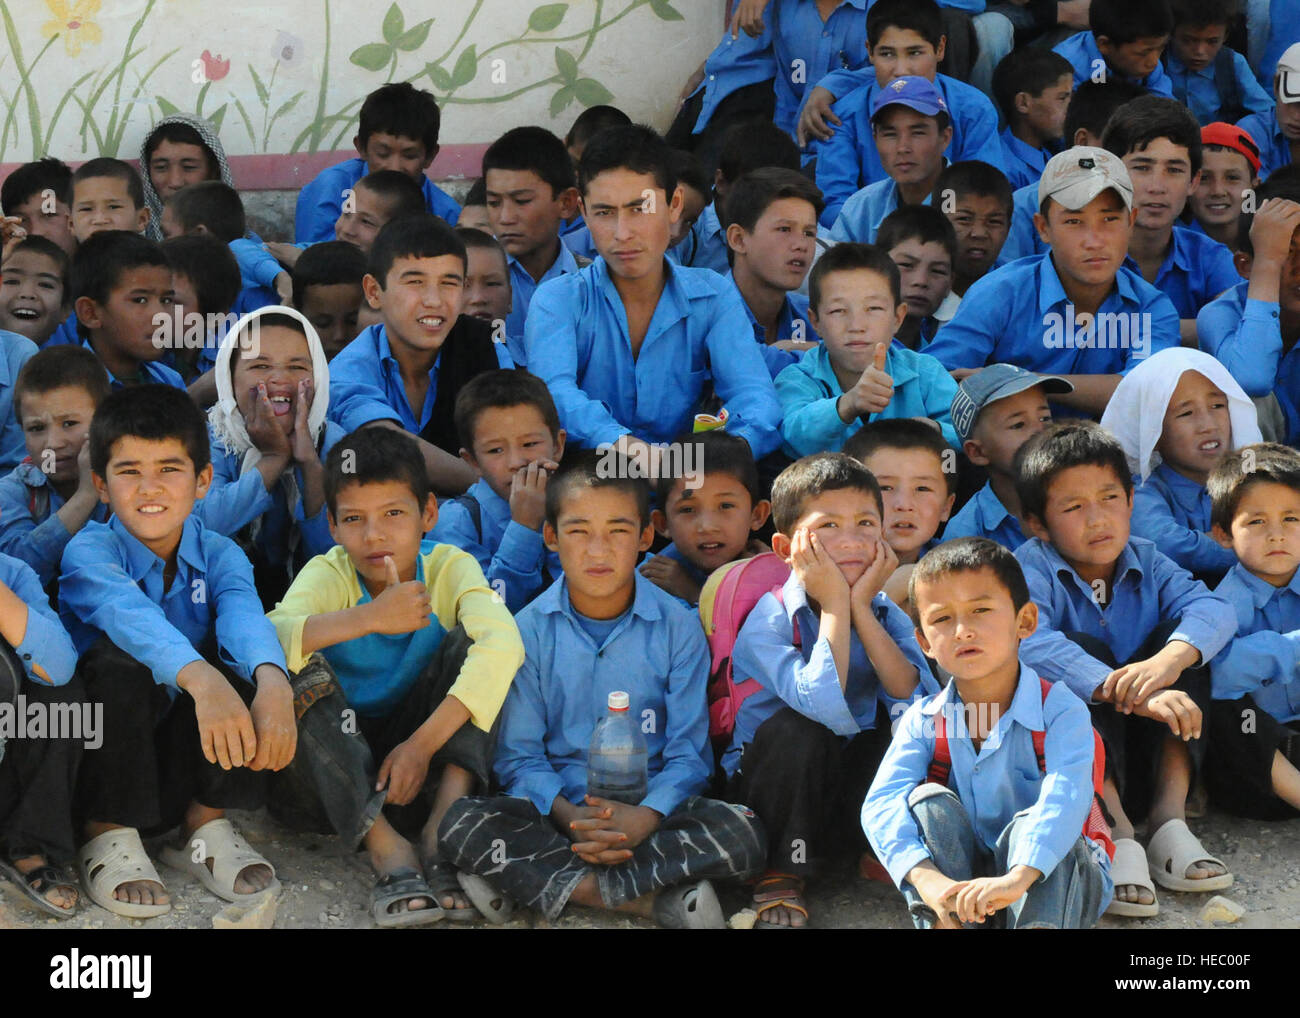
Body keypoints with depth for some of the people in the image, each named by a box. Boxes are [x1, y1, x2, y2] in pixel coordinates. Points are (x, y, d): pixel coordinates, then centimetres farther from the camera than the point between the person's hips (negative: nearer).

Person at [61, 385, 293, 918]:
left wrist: (272, 682, -50)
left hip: (187, 757, 3)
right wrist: (199, 678, -57)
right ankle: (107, 835, -14)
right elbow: (125, 612, -36)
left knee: (235, 656, -22)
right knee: (118, 661, -31)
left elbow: (243, 614, -26)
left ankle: (205, 826, -6)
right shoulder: (89, 552, -13)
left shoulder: (219, 554, -2)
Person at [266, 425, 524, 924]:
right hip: (336, 769, -1)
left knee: (469, 639, -16)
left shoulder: (449, 567, -7)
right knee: (302, 670, -27)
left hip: (422, 753, 1)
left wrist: (422, 744, -34)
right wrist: (370, 617, -42)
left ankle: (443, 824, -29)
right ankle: (384, 845, -35)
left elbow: (502, 644, -28)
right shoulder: (328, 574, -10)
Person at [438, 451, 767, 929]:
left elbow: (688, 753, -2)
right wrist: (570, 816, -21)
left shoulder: (677, 627, 1)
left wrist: (645, 817, -22)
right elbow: (519, 755, -1)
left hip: (652, 809, 0)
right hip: (558, 808, 0)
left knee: (744, 835, -29)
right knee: (461, 825, -29)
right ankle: (655, 900, -29)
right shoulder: (529, 629, 2)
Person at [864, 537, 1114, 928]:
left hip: (1050, 881, -3)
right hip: (959, 872, 3)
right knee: (930, 803, -20)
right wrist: (928, 878, -40)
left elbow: (1065, 797, -33)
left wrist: (1017, 878, -51)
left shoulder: (1060, 710, -14)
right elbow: (883, 801, -19)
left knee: (1030, 826, -31)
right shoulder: (923, 721, -3)